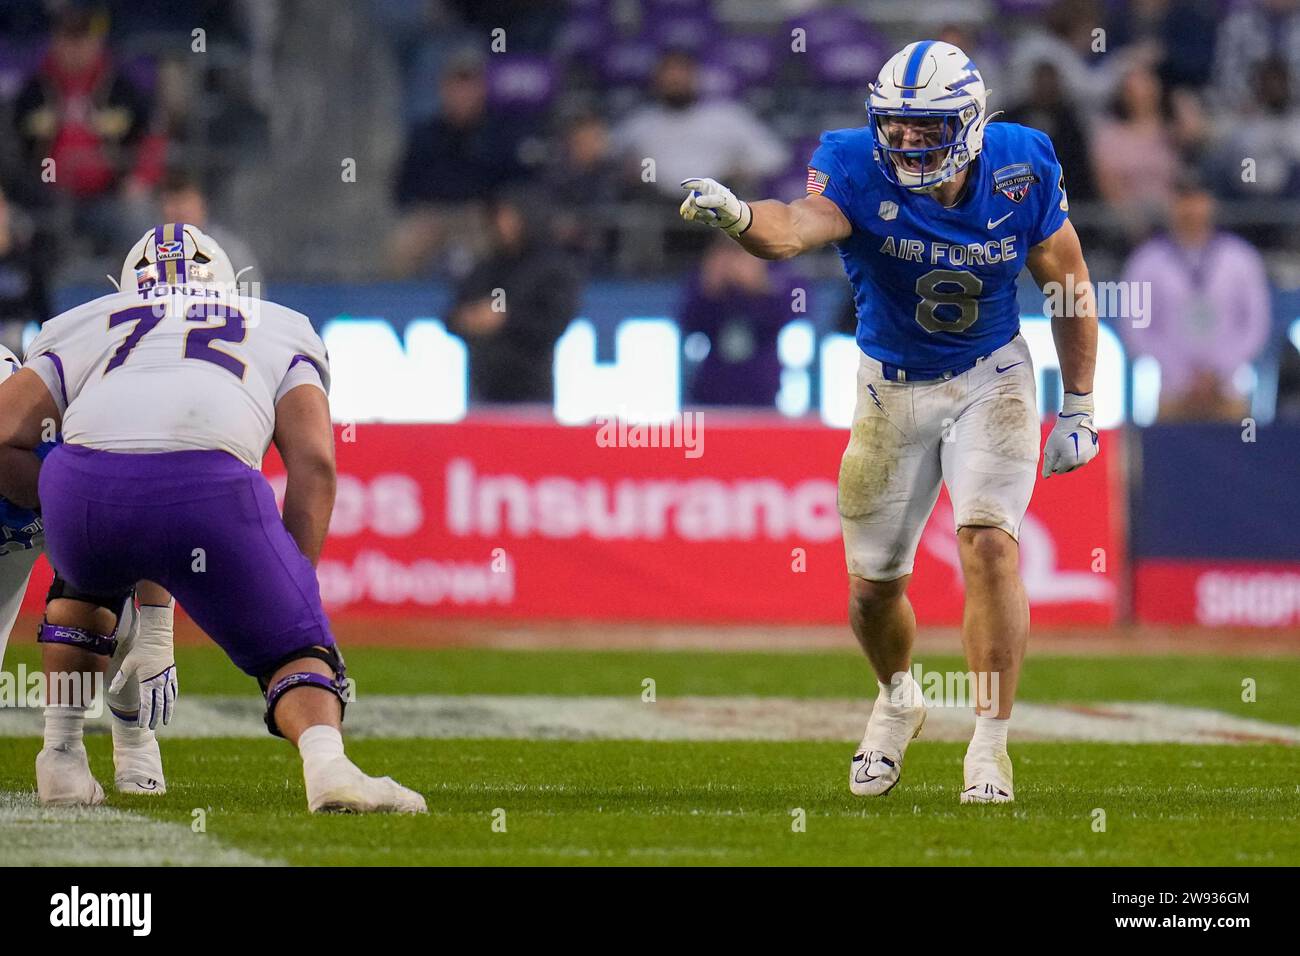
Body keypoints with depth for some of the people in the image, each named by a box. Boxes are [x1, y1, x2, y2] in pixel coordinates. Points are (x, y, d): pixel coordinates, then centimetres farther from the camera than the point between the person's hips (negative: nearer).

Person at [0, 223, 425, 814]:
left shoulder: (80, 327, 35)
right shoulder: (282, 330, 34)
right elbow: (314, 462, 17)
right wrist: (296, 586, 19)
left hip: (85, 480, 2)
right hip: (211, 489, -2)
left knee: (87, 589, 36)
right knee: (293, 652, 11)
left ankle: (64, 761, 29)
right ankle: (324, 756, -19)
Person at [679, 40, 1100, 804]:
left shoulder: (1022, 172, -16)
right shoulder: (860, 171, -21)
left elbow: (1069, 282, -2)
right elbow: (798, 226, -43)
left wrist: (1079, 407, 0)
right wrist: (739, 218, -66)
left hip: (992, 379, -1)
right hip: (893, 389, 1)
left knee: (989, 543, -20)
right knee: (873, 584, 8)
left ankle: (991, 744, -12)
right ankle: (899, 700, 41)